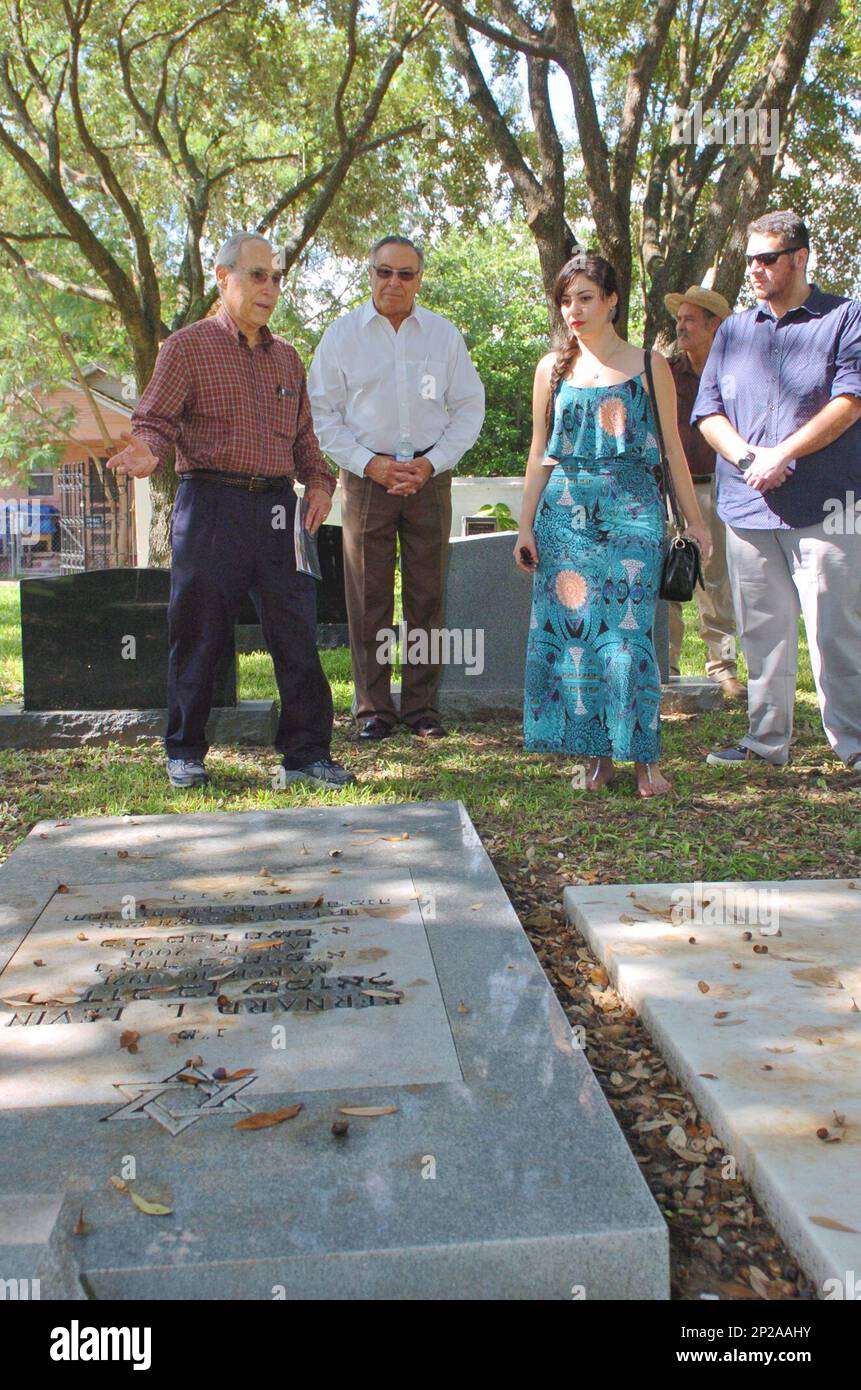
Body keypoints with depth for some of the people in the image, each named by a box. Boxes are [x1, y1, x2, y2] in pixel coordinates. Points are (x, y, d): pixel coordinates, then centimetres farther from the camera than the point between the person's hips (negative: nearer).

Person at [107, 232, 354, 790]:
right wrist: (149, 452, -25)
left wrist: (318, 480, 5)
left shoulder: (286, 356, 20)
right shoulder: (187, 347, 4)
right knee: (198, 634, 2)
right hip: (211, 506, -4)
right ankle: (186, 751, 17)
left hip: (277, 508, 4)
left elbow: (303, 433, 23)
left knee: (297, 632, 1)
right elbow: (155, 421, -3)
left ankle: (306, 753, 9)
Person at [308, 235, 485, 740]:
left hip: (431, 474, 1)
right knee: (369, 595, -2)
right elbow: (324, 413, 4)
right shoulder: (342, 335, 6)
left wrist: (432, 463, -5)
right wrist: (370, 465, -8)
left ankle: (423, 703, 11)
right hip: (366, 475, -1)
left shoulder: (444, 335, 9)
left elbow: (470, 408, 9)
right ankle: (373, 706, 7)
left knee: (427, 593, 2)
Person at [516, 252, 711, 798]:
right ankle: (597, 756, 10)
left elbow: (673, 447, 8)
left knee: (628, 632, -8)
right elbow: (540, 453, 13)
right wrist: (526, 526, 8)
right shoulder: (553, 368, 11)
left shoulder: (649, 364, 6)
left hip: (633, 508, -2)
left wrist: (695, 519, 6)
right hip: (566, 511, 2)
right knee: (570, 629, -1)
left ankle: (645, 758, 1)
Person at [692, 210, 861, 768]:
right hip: (747, 507, 5)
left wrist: (780, 455, -14)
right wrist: (749, 457, -8)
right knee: (762, 633, 9)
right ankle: (767, 742, 18)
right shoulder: (734, 330, 18)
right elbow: (707, 412, 10)